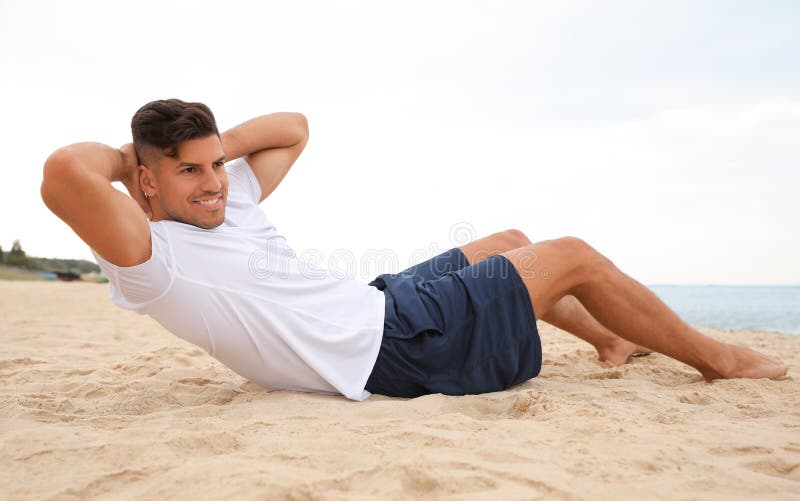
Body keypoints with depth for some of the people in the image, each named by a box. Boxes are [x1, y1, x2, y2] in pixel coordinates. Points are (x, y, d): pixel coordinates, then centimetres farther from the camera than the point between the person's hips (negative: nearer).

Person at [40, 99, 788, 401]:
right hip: (393, 346, -10)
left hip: (383, 302, 10)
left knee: (511, 241, 24)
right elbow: (65, 175, -39)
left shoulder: (225, 203, 5)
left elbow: (293, 129, 16)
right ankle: (717, 359, 21)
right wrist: (121, 157, -17)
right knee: (574, 256, 0)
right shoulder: (152, 260, -20)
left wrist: (215, 146, 1)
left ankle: (614, 339, 46)